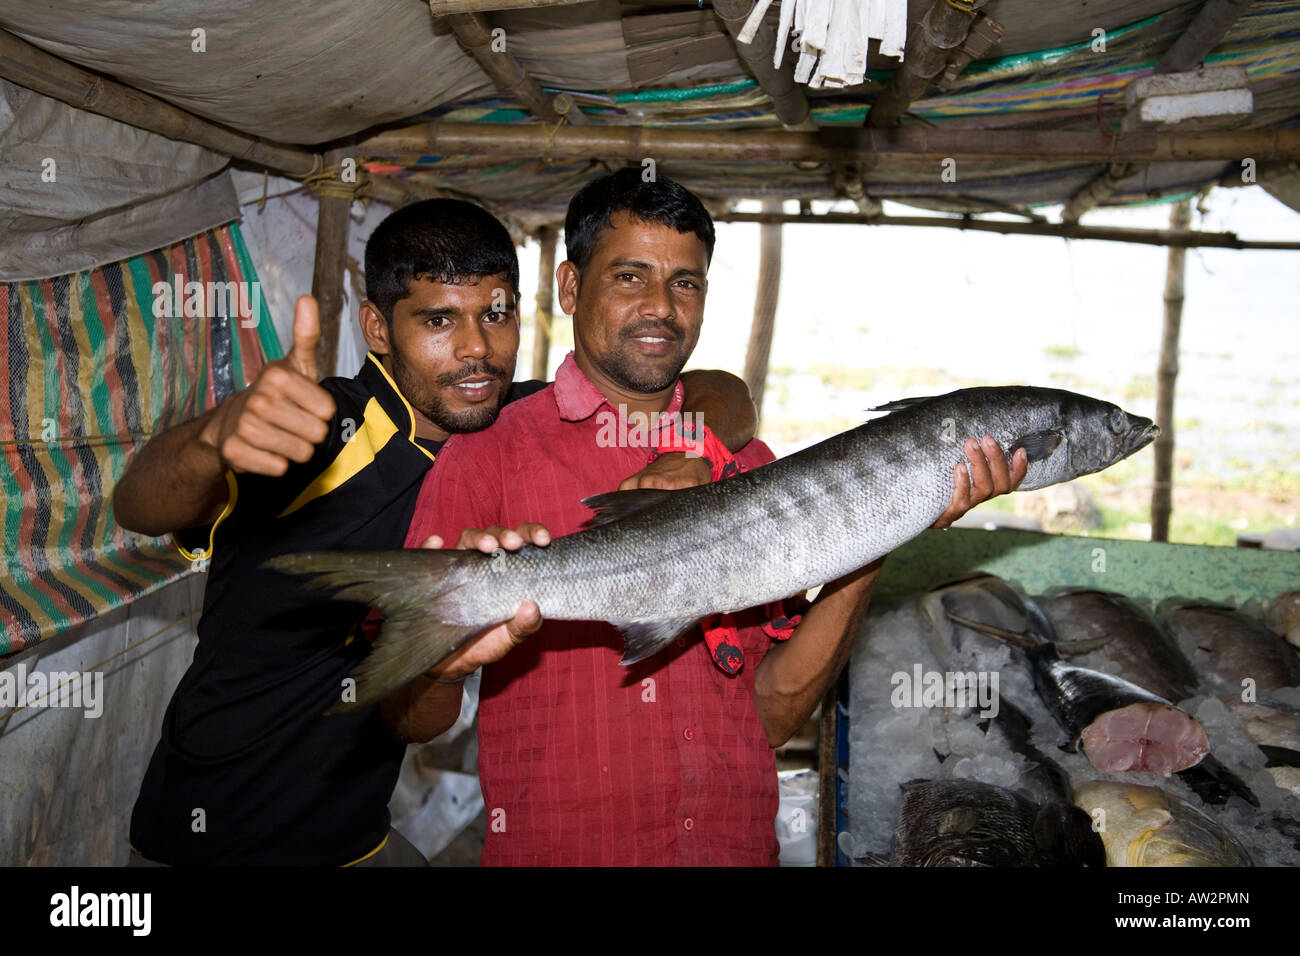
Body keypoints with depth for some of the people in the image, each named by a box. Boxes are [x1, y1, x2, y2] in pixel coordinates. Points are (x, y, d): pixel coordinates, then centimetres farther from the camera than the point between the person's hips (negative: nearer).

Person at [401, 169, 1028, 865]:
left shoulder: (748, 466, 7)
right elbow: (414, 721, -4)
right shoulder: (489, 454, -3)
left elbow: (771, 715, 2)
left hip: (738, 846, 3)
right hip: (554, 846, -2)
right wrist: (444, 660, -25)